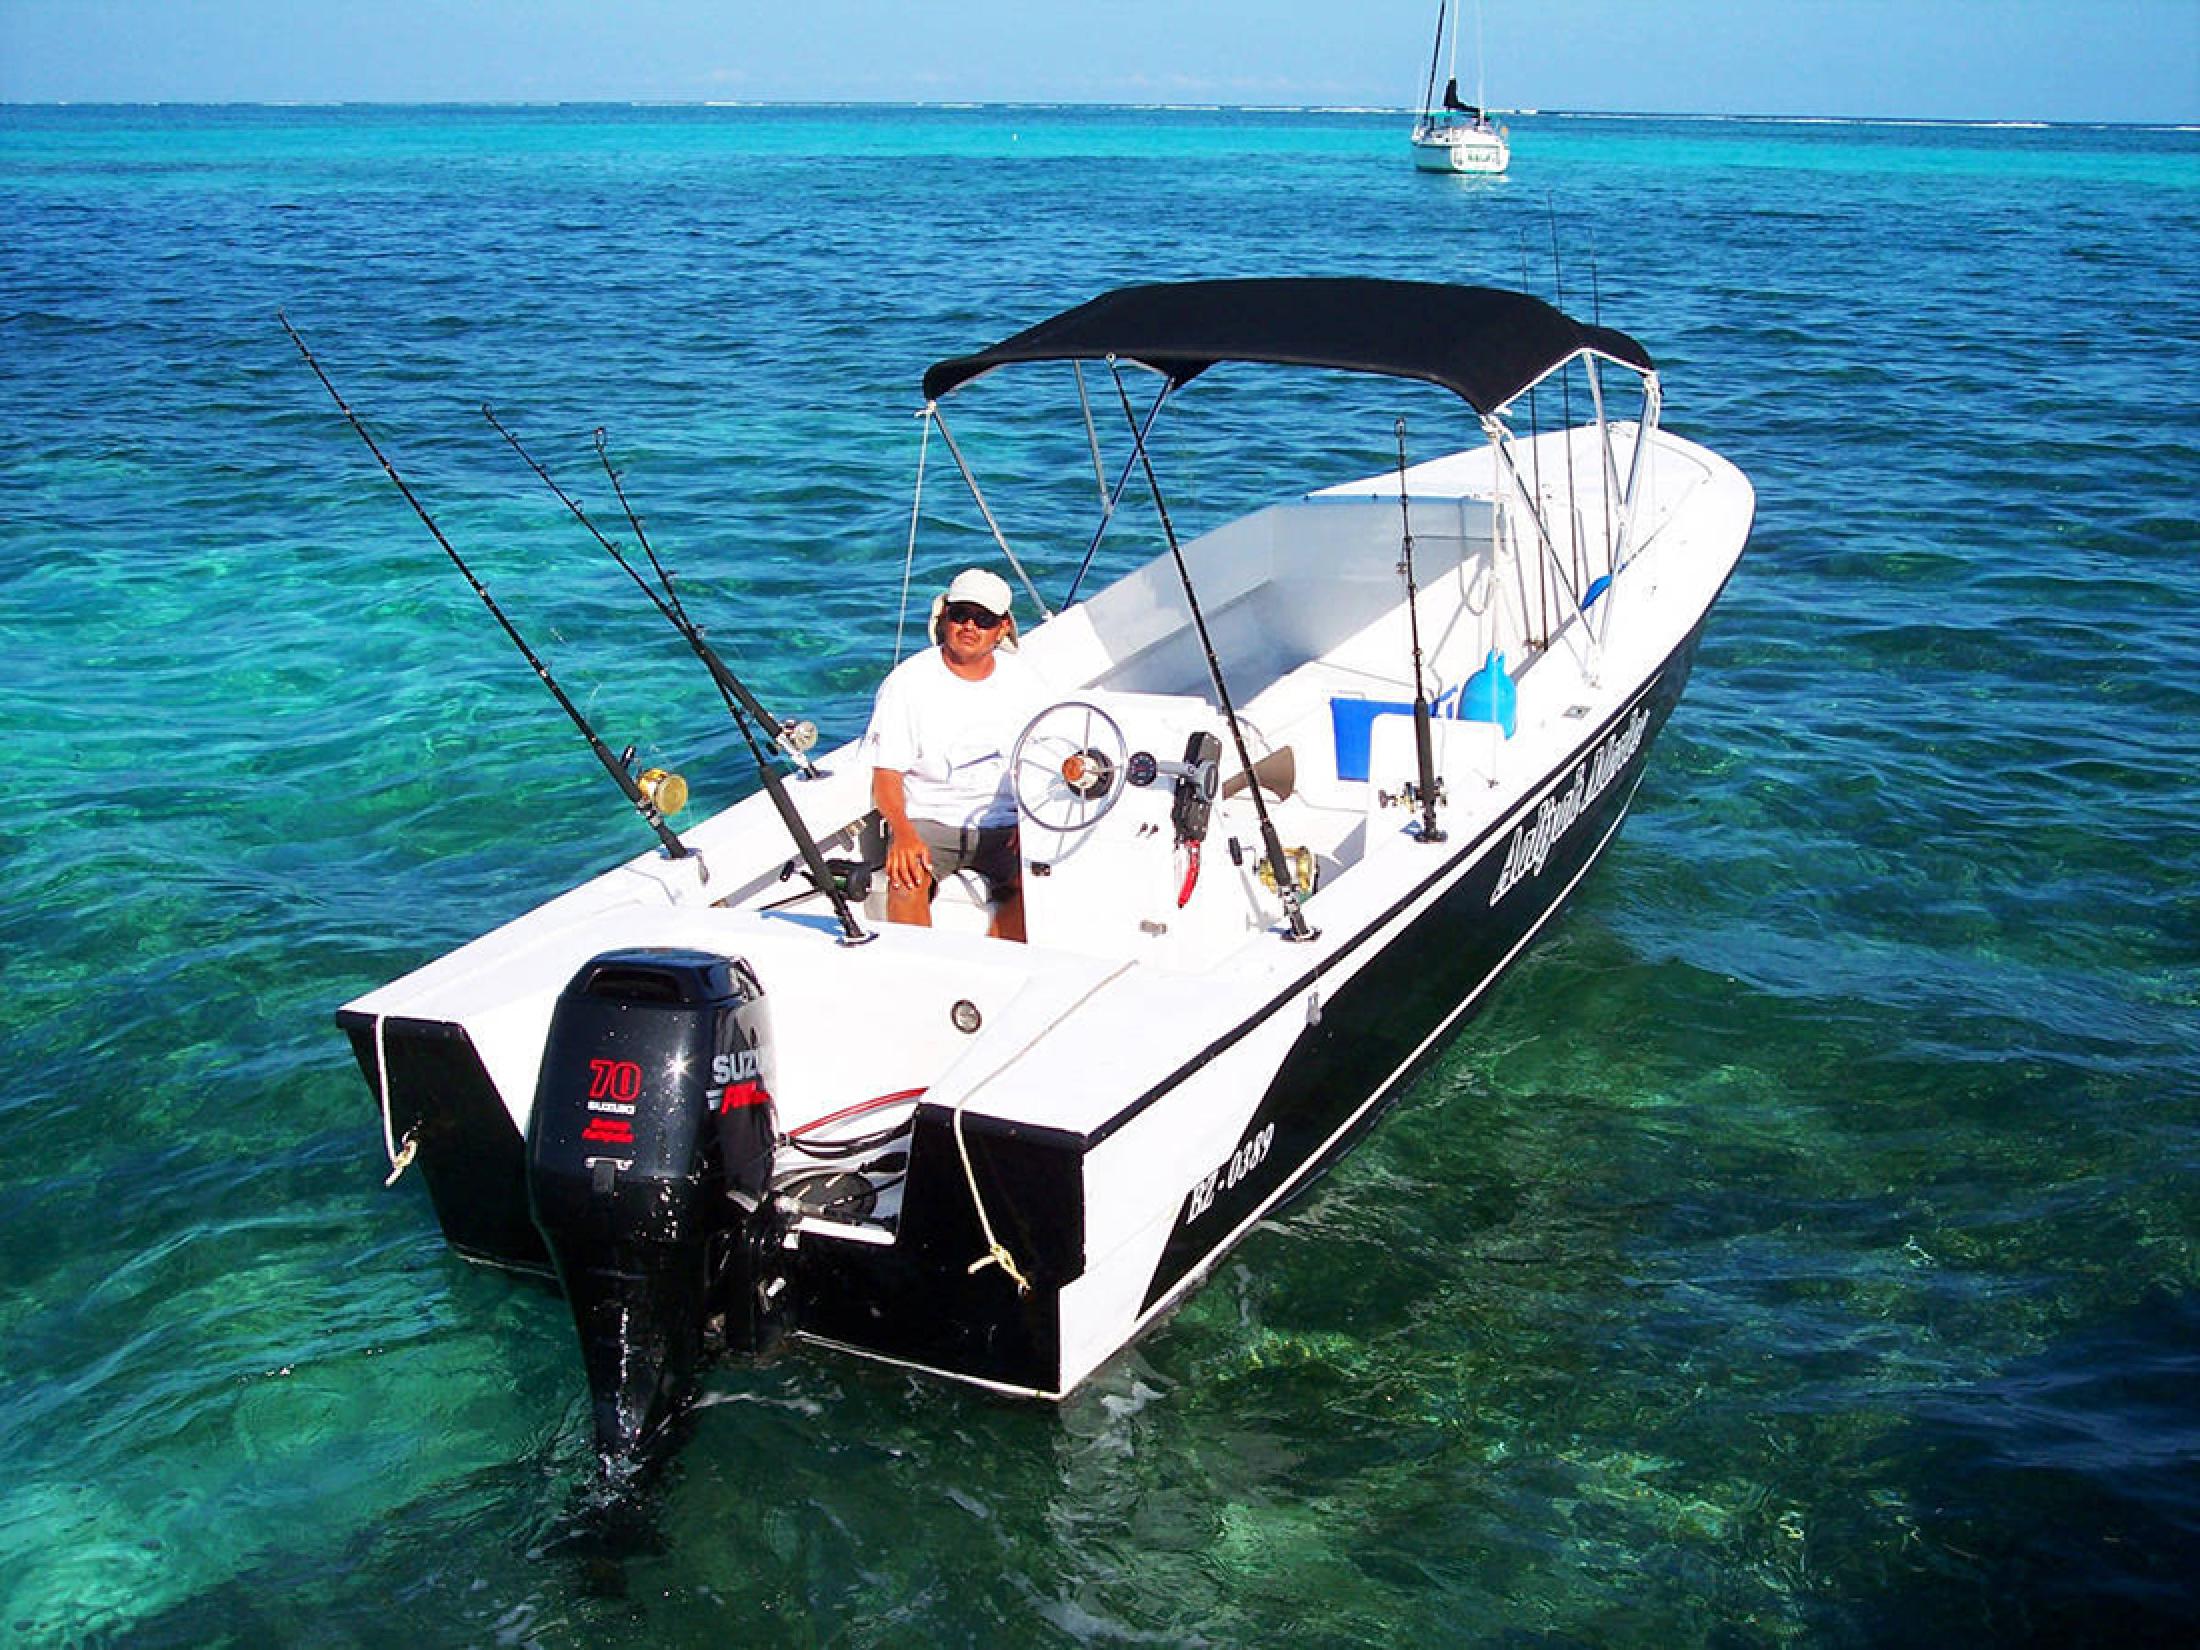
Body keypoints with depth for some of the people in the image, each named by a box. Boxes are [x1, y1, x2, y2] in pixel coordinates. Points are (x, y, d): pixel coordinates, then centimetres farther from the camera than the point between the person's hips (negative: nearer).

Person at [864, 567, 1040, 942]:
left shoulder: (1021, 681, 9)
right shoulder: (907, 681, -1)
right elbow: (886, 773, -5)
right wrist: (903, 833, -24)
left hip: (1003, 825, 2)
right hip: (928, 819, -2)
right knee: (906, 876, -33)